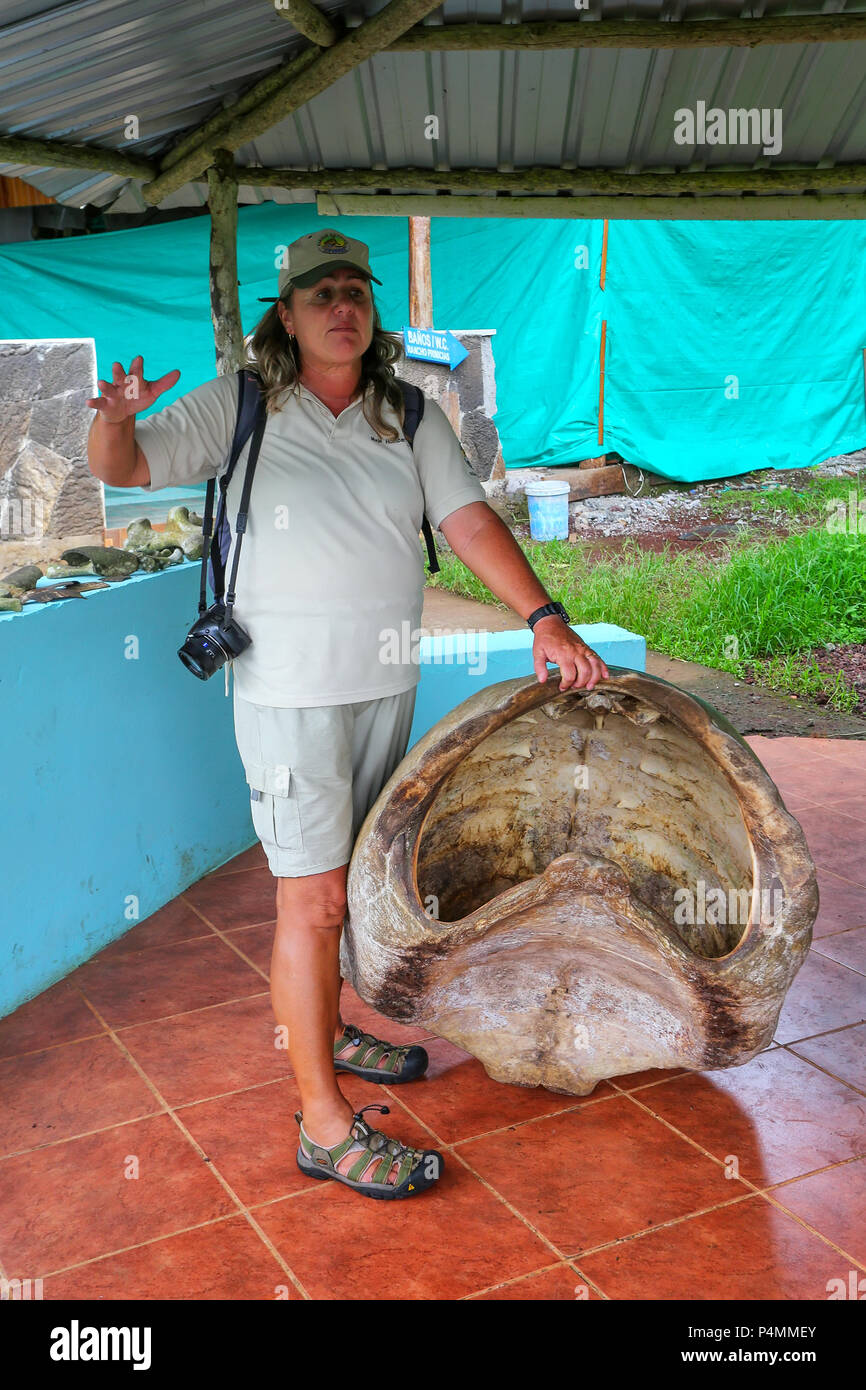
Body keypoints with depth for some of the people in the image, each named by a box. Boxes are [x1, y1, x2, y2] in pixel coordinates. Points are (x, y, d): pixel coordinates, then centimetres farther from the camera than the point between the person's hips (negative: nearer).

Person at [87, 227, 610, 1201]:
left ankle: (326, 1030, 39)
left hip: (386, 682, 5)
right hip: (290, 689, -4)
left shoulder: (410, 418, 7)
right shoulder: (238, 407, -2)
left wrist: (543, 618, -11)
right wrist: (115, 420, -28)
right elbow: (125, 469, -4)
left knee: (344, 874, 17)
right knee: (311, 896, -4)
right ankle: (324, 1122, 5)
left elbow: (470, 520, 0)